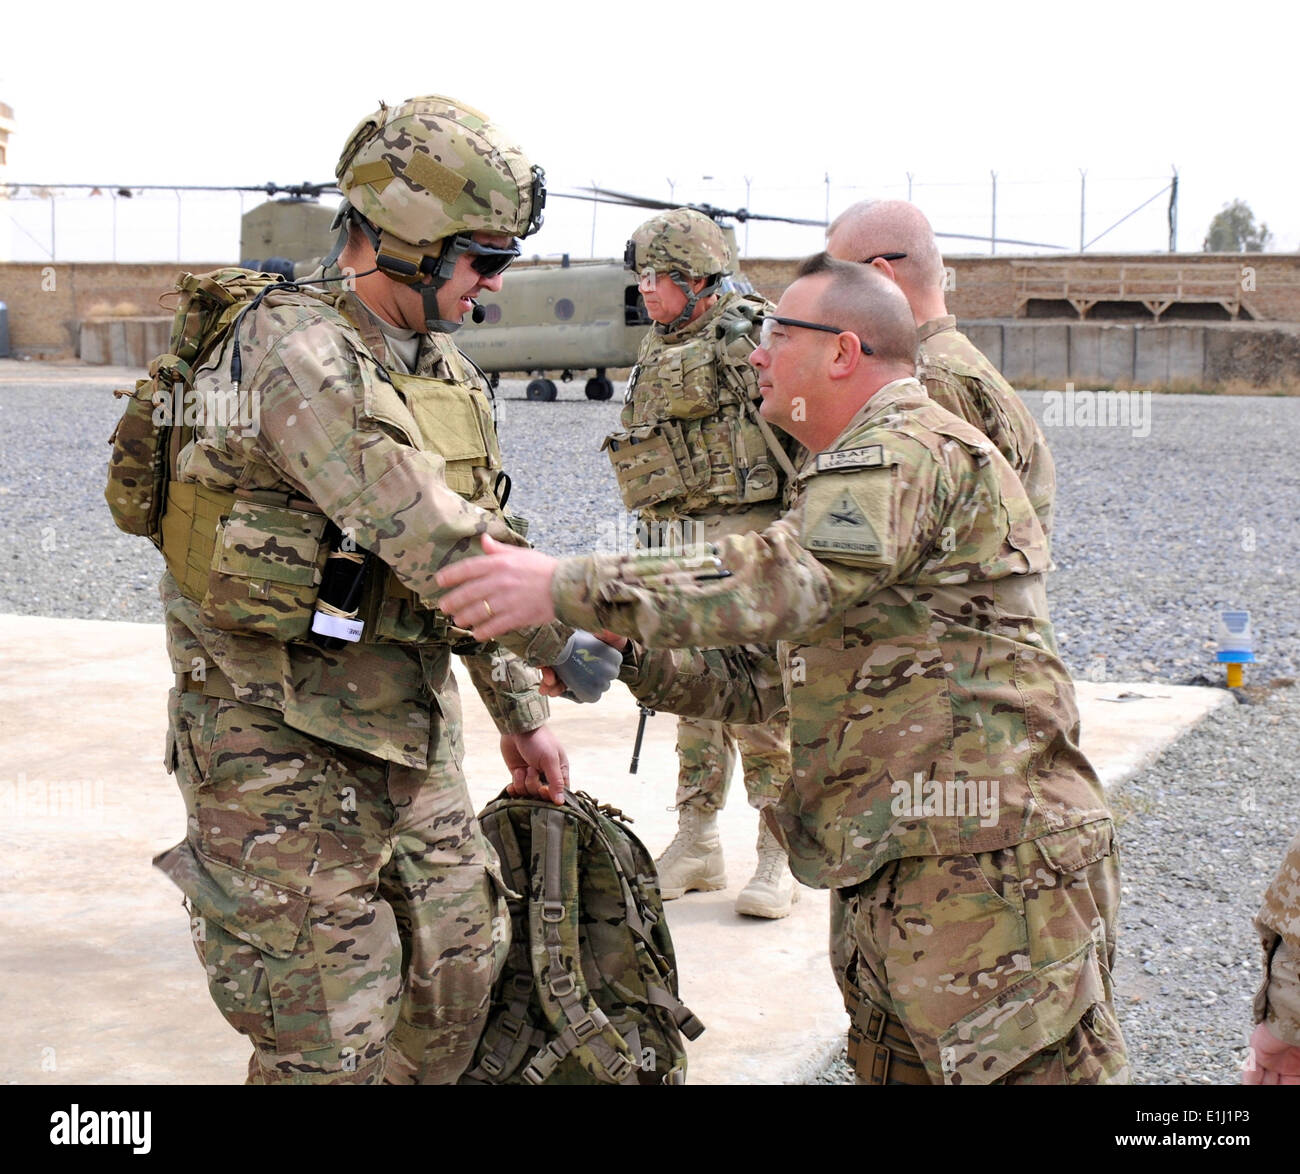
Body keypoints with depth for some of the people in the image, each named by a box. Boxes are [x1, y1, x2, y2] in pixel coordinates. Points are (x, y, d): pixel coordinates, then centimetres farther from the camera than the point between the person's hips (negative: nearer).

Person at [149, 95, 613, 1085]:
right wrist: (561, 637, -19)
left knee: (461, 966, 15)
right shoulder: (292, 346, -19)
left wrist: (522, 714, 19)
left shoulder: (444, 371, 9)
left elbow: (474, 550, 18)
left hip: (409, 727, 8)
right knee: (329, 1035, -3)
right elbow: (417, 529, -27)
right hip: (281, 735, -8)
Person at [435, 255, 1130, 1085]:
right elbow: (768, 679, 20)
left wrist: (568, 588, -27)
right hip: (887, 875, 11)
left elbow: (784, 580, -28)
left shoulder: (914, 449, -11)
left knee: (1032, 1069, -6)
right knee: (890, 1068, 16)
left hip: (984, 863, -10)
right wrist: (621, 654, 6)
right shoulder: (857, 472, 22)